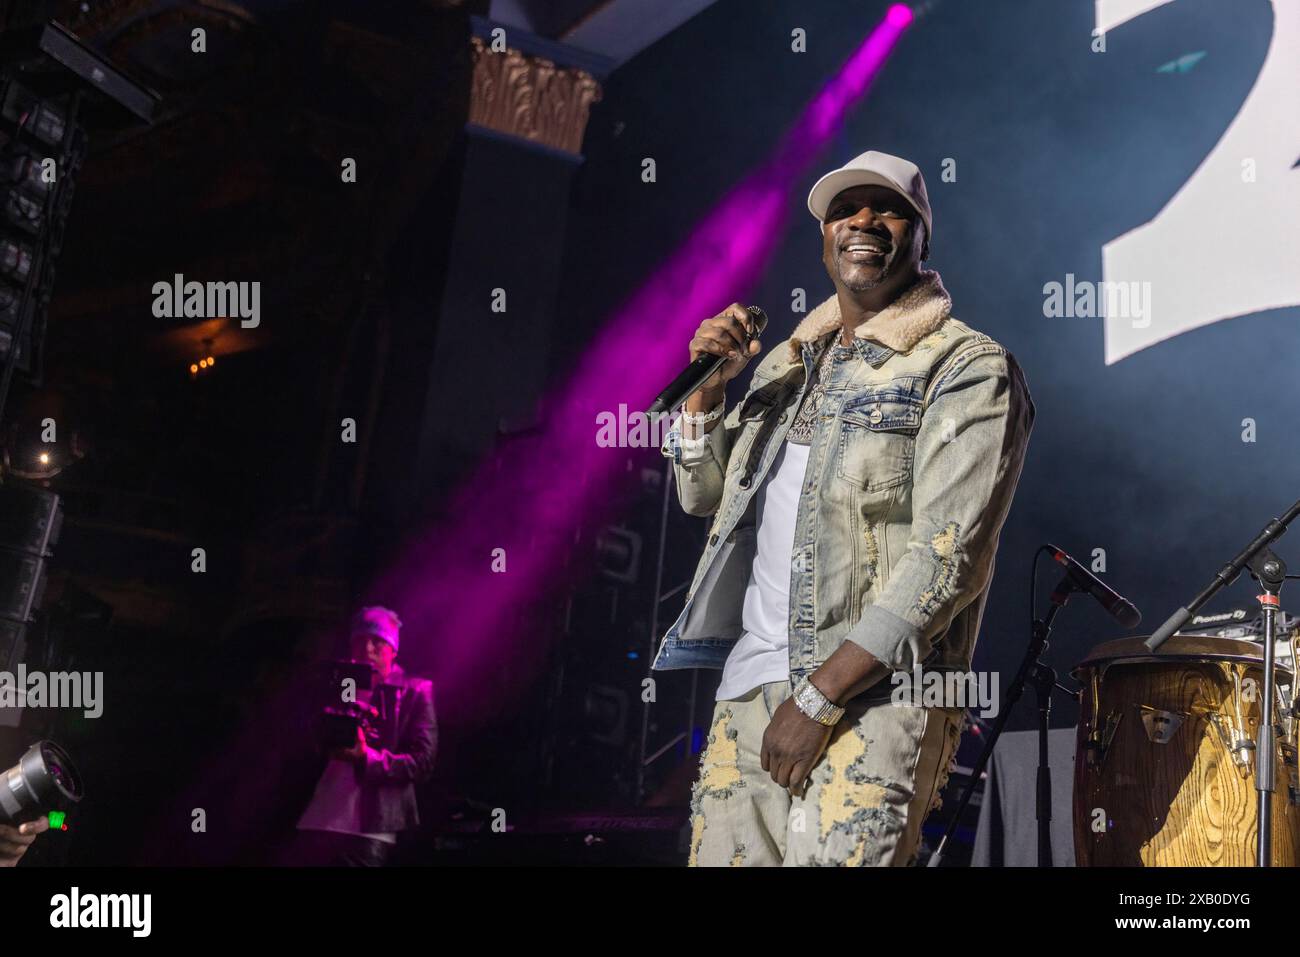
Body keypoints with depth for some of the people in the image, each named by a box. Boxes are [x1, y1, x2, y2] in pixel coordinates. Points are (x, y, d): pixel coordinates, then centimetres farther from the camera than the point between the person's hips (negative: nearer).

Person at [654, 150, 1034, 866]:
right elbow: (705, 496, 24)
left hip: (873, 694, -6)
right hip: (748, 683, 6)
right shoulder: (789, 363, 18)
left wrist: (821, 696, -18)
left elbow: (948, 556, -14)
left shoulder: (968, 369, -4)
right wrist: (708, 387, 5)